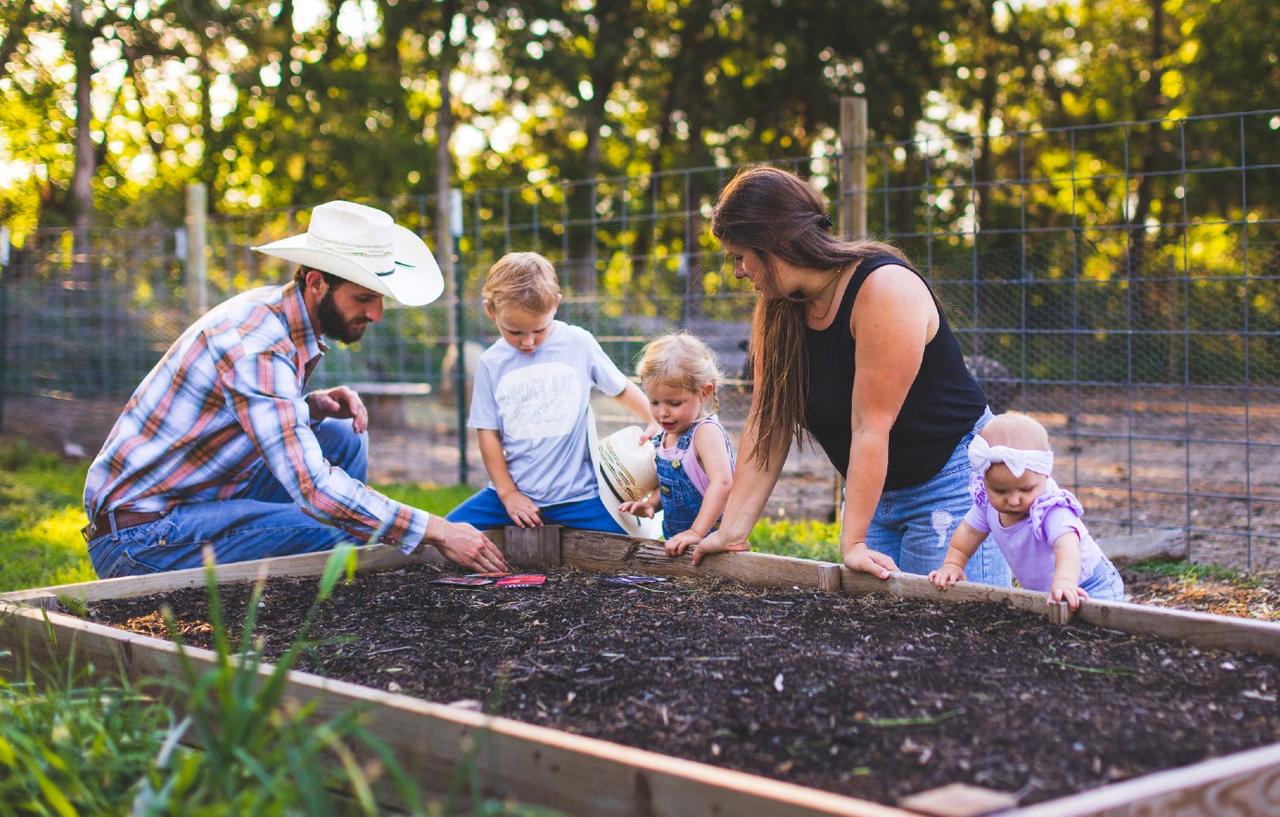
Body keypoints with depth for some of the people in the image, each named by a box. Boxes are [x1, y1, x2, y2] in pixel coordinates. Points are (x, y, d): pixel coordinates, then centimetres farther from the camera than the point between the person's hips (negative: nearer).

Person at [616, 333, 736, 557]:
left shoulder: (706, 431, -14)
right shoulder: (668, 436, 11)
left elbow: (722, 483, -27)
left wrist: (697, 531, -29)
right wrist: (651, 503, 5)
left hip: (710, 538, -7)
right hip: (675, 541, 7)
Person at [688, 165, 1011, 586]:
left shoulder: (885, 288, -24)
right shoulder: (778, 309, -1)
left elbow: (870, 425, -26)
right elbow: (768, 423, -2)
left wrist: (852, 543, -27)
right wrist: (732, 531, -9)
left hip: (951, 482, -7)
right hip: (872, 490, 7)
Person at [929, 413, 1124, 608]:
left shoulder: (1053, 509, -33)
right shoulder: (988, 501, -13)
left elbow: (1067, 546, -51)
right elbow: (970, 531, 7)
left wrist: (1064, 582, -68)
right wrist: (952, 565, -2)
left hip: (1086, 589, -7)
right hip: (1040, 592, 7)